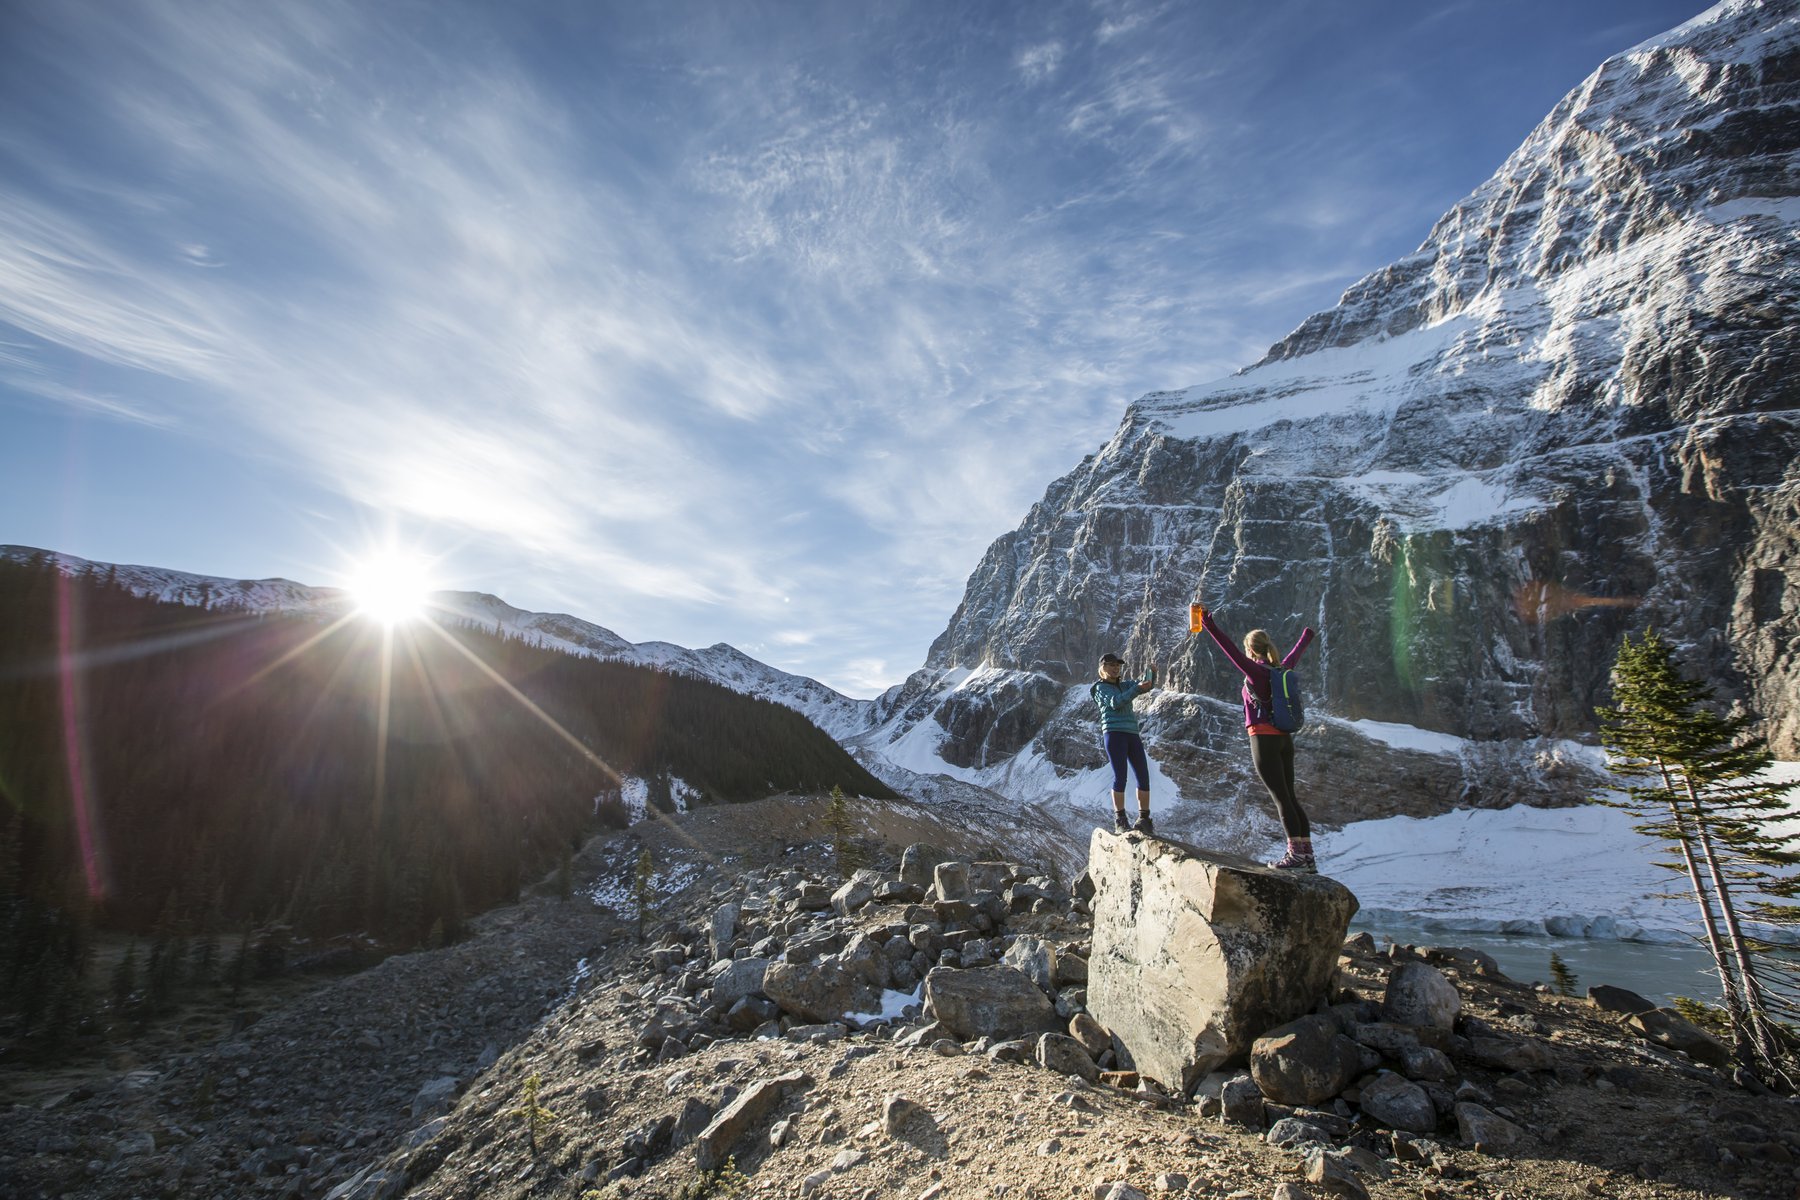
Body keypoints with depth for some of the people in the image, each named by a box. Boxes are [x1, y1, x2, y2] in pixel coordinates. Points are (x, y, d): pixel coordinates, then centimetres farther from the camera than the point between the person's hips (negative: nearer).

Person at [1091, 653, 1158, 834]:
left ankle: (1144, 819, 9)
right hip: (1114, 733, -6)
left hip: (1132, 734, 6)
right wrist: (1138, 688, -20)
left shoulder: (1124, 685, 23)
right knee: (1120, 776, -11)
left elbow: (1148, 685, 12)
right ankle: (1120, 821, -6)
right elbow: (1115, 703, -12)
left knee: (1144, 777, 2)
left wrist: (1152, 674, -10)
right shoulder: (1101, 687, 5)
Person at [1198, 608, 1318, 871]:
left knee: (1281, 797, -7)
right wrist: (1307, 636, 50)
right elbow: (1296, 652, 30)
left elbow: (1231, 651, -22)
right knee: (1290, 797, 10)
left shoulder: (1256, 671, -9)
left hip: (1264, 738, -7)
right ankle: (1306, 856, 11)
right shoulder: (1282, 669, 10)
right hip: (1285, 739, 7)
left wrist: (1211, 628, -28)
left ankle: (1296, 854, -8)